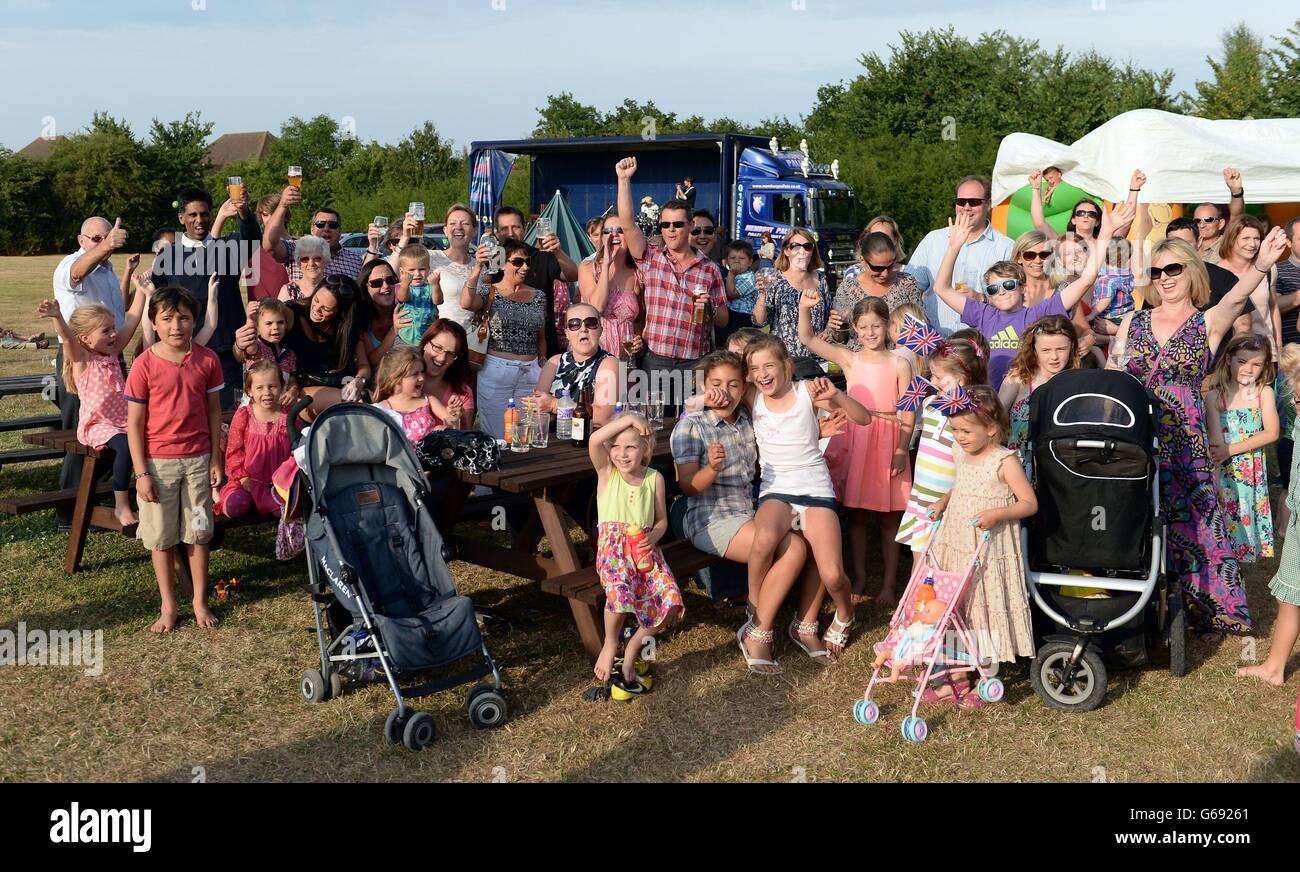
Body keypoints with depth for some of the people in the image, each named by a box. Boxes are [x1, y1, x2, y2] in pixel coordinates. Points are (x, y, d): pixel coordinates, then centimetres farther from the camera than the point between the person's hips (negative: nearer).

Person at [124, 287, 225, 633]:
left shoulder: (207, 360, -2)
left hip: (198, 459, 2)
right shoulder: (144, 364, -9)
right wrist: (141, 473, -9)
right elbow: (134, 423, -6)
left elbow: (214, 410, 6)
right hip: (158, 461, -1)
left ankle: (200, 602, 22)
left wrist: (215, 459, 3)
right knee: (161, 536, 8)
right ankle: (169, 605, 21)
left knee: (198, 533, 9)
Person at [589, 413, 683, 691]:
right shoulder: (606, 472, 3)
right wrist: (630, 418, -14)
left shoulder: (654, 478, 10)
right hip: (612, 546, -3)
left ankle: (632, 649, 4)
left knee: (670, 602, -20)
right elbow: (594, 441, -17)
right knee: (621, 589, -34)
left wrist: (653, 536, -9)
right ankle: (610, 644, -4)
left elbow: (661, 520, 14)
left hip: (644, 547, 3)